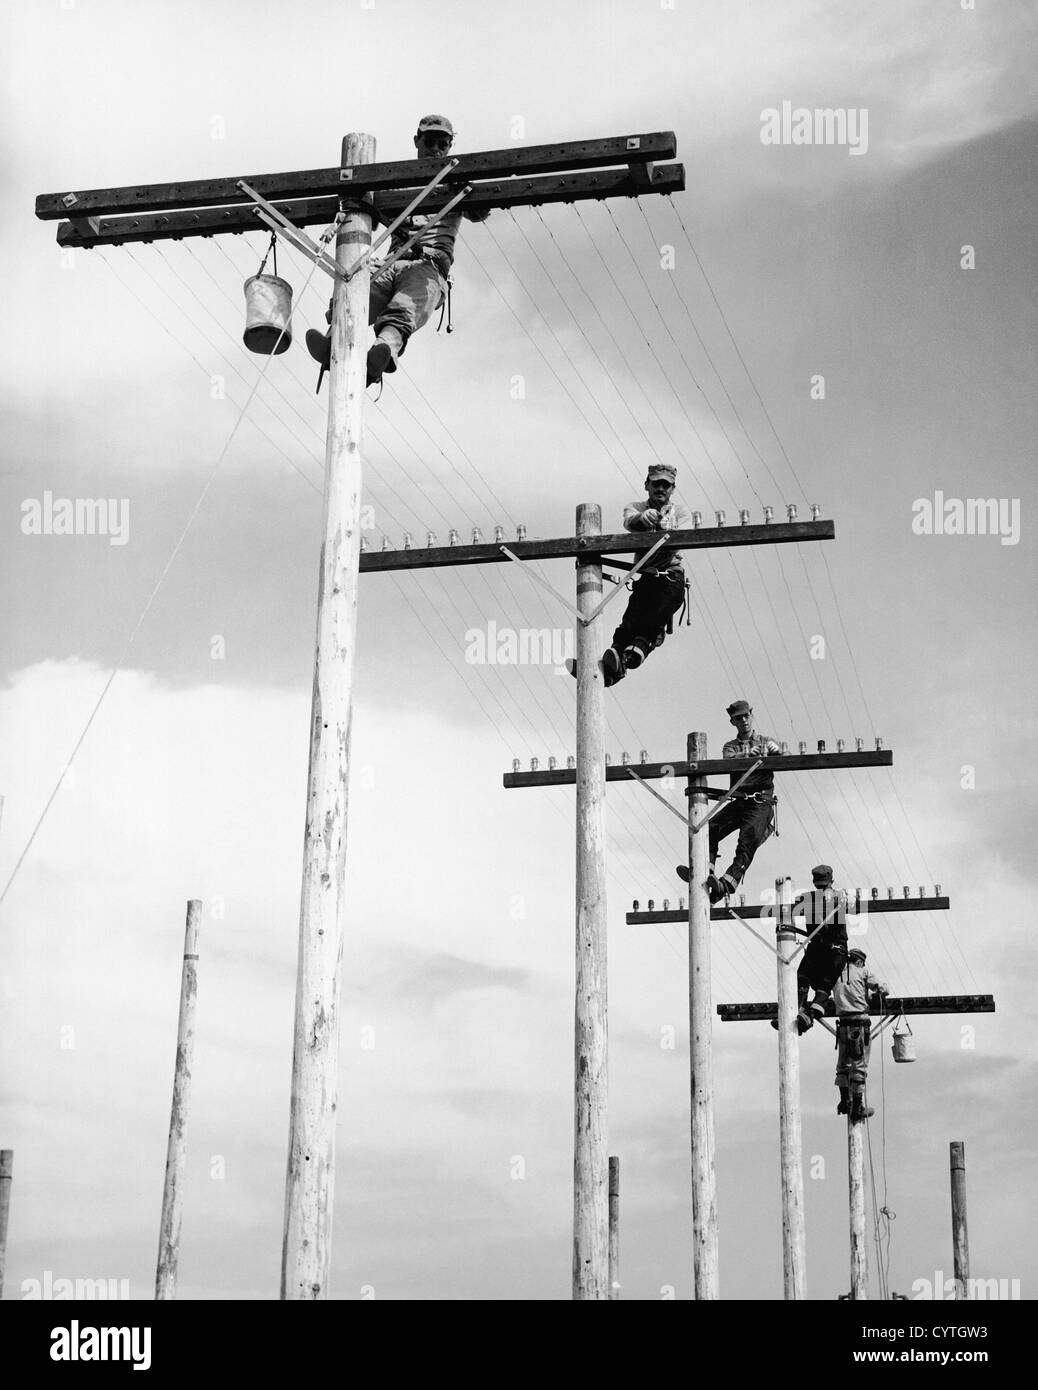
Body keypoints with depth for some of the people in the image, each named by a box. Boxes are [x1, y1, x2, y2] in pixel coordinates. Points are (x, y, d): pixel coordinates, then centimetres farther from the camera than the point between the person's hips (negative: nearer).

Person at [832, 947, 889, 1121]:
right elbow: (884, 989, 2)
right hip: (860, 1022, -4)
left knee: (843, 1064, 18)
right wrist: (871, 996, 23)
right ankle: (858, 1107, 1)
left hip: (843, 1023, 4)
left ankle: (845, 1101, 18)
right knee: (859, 1065, -1)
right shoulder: (863, 973, 2)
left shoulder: (836, 976, 12)